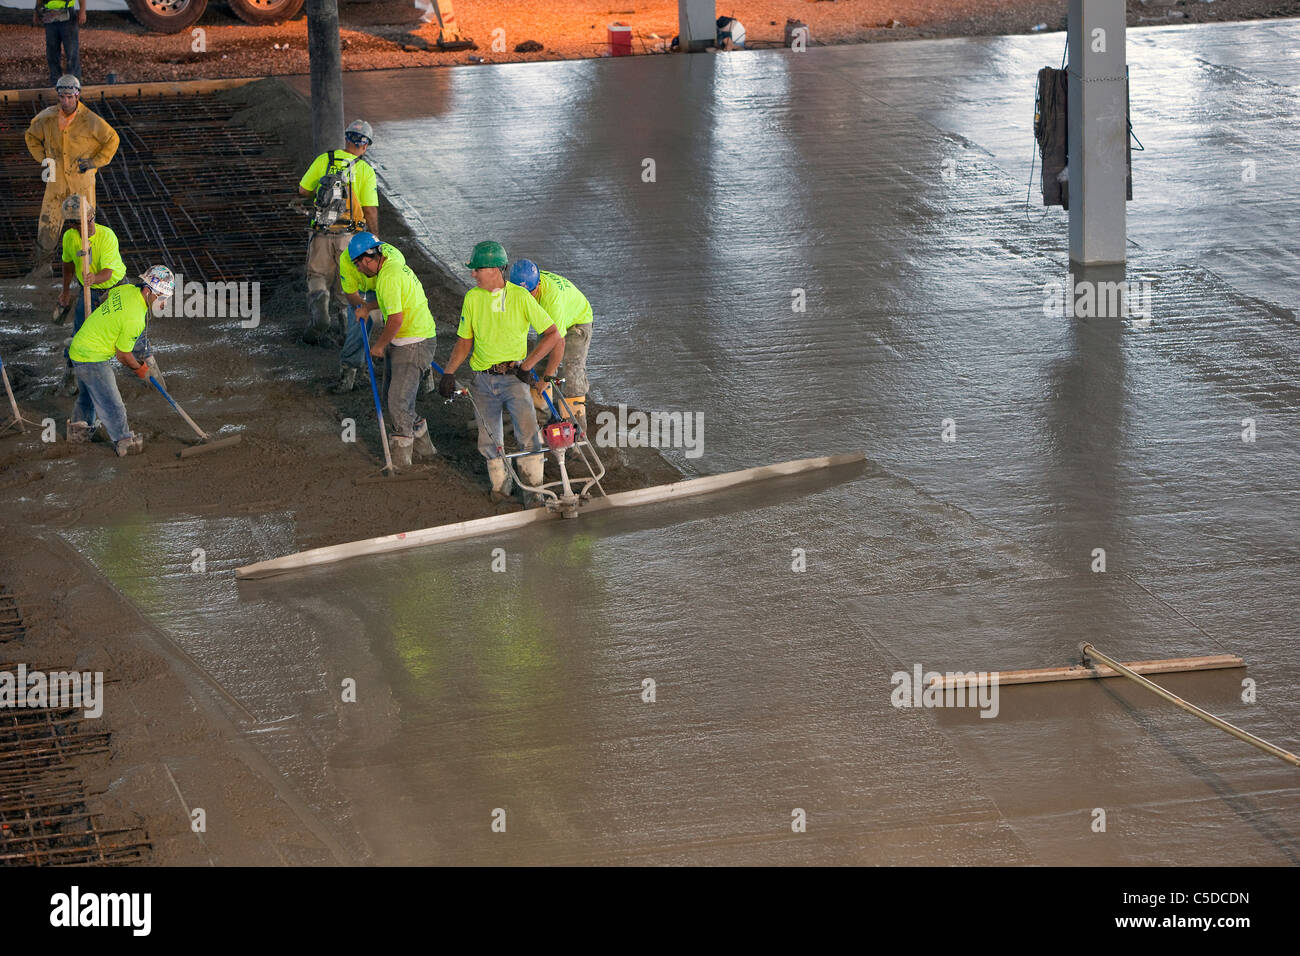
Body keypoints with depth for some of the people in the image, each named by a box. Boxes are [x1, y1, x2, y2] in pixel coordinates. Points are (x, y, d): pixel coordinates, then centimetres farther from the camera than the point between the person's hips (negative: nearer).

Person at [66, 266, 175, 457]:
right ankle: (124, 442, 17)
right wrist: (140, 369, 3)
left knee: (88, 394, 30)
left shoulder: (127, 290, -7)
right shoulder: (134, 319, -30)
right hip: (93, 359, -10)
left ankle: (78, 429, 48)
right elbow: (123, 355, -17)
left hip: (79, 347, 10)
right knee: (111, 405, 4)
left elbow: (106, 297, 17)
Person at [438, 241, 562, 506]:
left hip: (514, 377, -3)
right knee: (489, 440, 6)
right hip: (484, 379, 3)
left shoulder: (521, 297, -5)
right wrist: (448, 373, 0)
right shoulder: (472, 298, 4)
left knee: (528, 434, -15)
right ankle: (500, 484, 28)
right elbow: (465, 341, 12)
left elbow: (553, 335, -4)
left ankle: (534, 490, -3)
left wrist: (527, 365, -9)